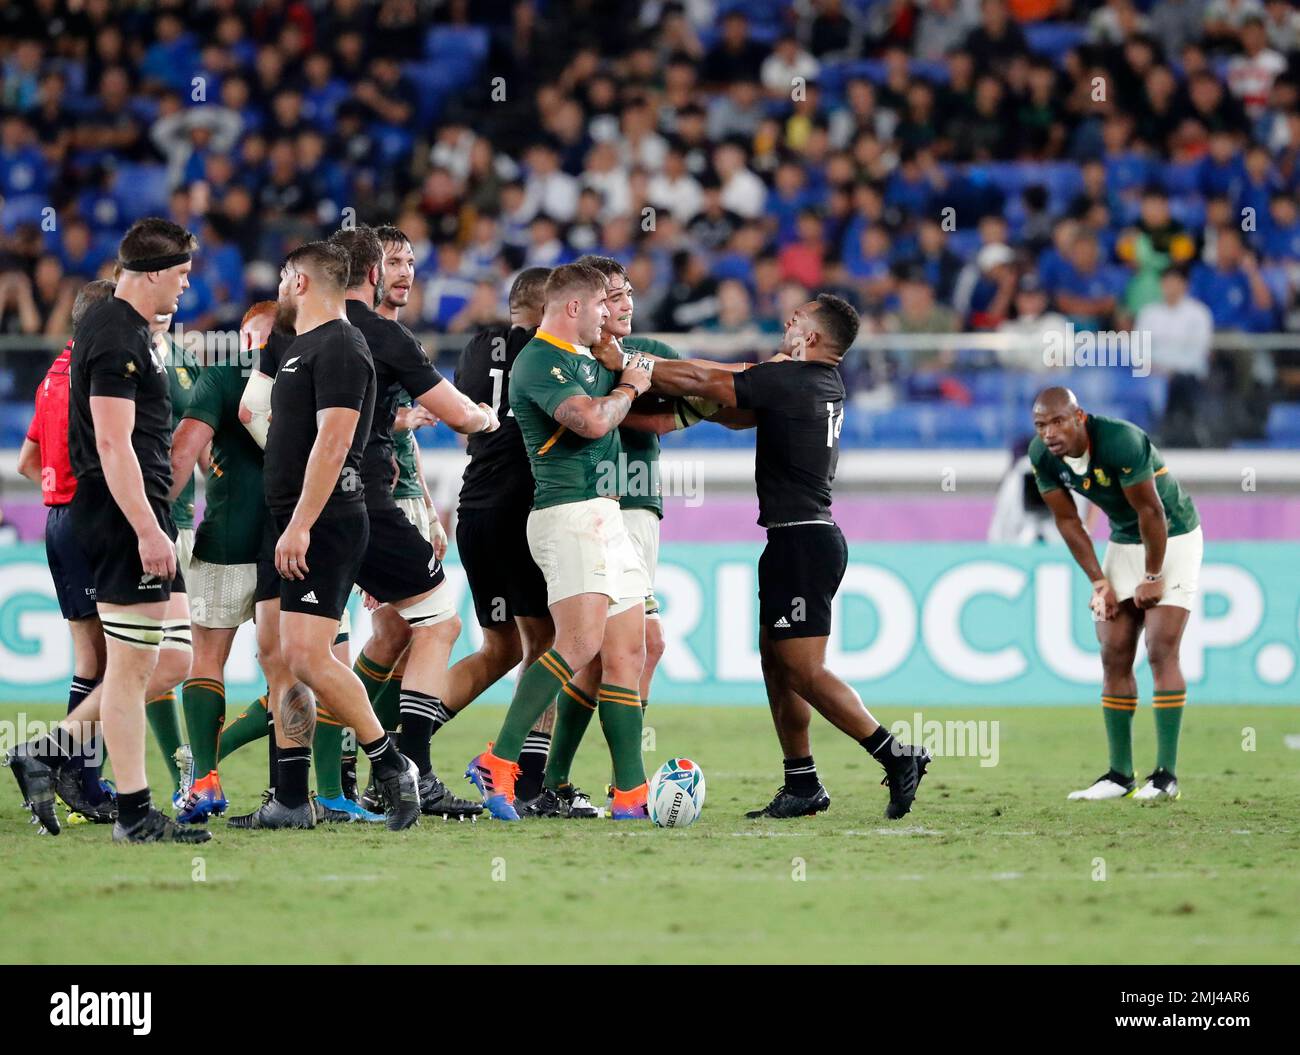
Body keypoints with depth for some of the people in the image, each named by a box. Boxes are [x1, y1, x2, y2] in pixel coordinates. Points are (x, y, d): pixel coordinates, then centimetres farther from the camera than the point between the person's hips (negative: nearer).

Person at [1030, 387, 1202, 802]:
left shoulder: (1121, 442, -32)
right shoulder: (1042, 456, -12)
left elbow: (1151, 511, -24)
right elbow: (1067, 521, -1)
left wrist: (1153, 577, -16)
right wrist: (1098, 582, -3)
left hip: (1173, 538, -6)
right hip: (1123, 543, 6)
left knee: (1161, 651, -14)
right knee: (1114, 656, 0)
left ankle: (1166, 775, -13)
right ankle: (1120, 774, 5)